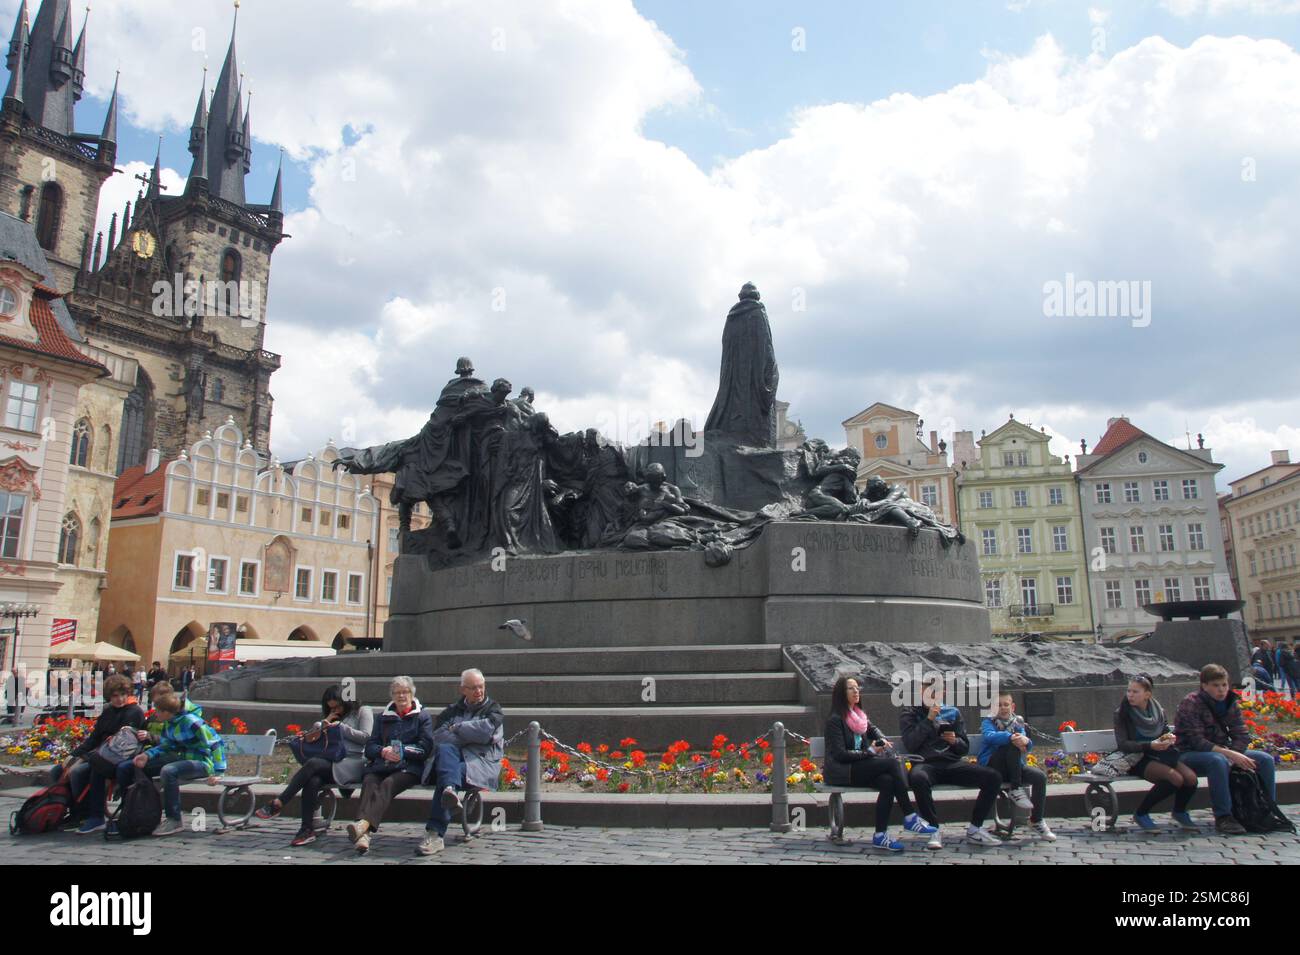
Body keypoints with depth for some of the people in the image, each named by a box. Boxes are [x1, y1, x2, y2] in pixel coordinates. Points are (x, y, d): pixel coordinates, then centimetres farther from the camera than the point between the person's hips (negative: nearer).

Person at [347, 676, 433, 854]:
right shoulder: (383, 717, 26)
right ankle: (363, 835, -50)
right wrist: (383, 751, -6)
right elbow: (369, 747, 16)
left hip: (409, 766, -3)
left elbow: (426, 747, 4)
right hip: (381, 764, 3)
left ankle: (365, 823, -55)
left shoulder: (422, 716, 15)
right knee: (369, 782, -30)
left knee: (388, 784, -33)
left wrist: (402, 750, -10)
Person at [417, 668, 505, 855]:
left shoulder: (493, 709, 18)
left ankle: (435, 834, -42)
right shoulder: (452, 710, 25)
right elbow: (438, 736, 5)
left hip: (482, 760, -2)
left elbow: (486, 730, -6)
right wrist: (471, 735, -5)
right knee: (444, 749, -34)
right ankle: (451, 790, -64)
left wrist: (457, 728, 4)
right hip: (454, 755, 3)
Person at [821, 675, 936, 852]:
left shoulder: (859, 715, 17)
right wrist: (870, 752, -12)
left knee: (888, 781, -25)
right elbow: (840, 754, -14)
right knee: (893, 762, -21)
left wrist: (882, 739, 14)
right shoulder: (835, 719, -7)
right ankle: (910, 817, -17)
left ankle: (880, 835, -24)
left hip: (859, 767, 7)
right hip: (841, 772, -7)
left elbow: (873, 728, 37)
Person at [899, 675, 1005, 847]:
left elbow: (965, 748, 19)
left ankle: (974, 830, -5)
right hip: (925, 764, -4)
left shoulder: (952, 712, 19)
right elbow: (910, 745, -7)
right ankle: (934, 830, -22)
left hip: (952, 763, 4)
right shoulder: (909, 713, 9)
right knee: (919, 779, -40)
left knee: (993, 777, -18)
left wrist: (955, 741, -4)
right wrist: (929, 720, -11)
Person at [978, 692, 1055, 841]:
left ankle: (1036, 821, -7)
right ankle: (1016, 789, -24)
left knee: (1040, 776, -22)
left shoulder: (1018, 723, 15)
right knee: (1012, 744, -30)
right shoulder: (989, 721, 3)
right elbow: (989, 736, -22)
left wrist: (1026, 740, -29)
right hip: (992, 766, -4)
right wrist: (1010, 737, -41)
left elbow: (1028, 746, -3)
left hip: (1013, 767, 4)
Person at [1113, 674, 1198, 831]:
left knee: (1191, 778, -21)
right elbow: (1122, 744, -14)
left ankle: (1179, 812, 11)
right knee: (1176, 778, -29)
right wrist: (1150, 745, -26)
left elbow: (1166, 731, 16)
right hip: (1137, 758, -5)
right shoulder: (1122, 713, -8)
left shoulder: (1158, 710, 8)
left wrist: (1169, 738, -9)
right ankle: (1141, 814, -11)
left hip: (1161, 754, 5)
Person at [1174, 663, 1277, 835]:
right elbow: (1197, 741, -24)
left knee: (1265, 759, -7)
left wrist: (1233, 755, -20)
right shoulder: (1191, 703, -17)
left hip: (1223, 751, 7)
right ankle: (1223, 817, -31)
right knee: (1218, 760, -38)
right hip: (1191, 755, -7)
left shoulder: (1231, 702, 5)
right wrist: (1230, 754, -32)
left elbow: (1242, 736, 0)